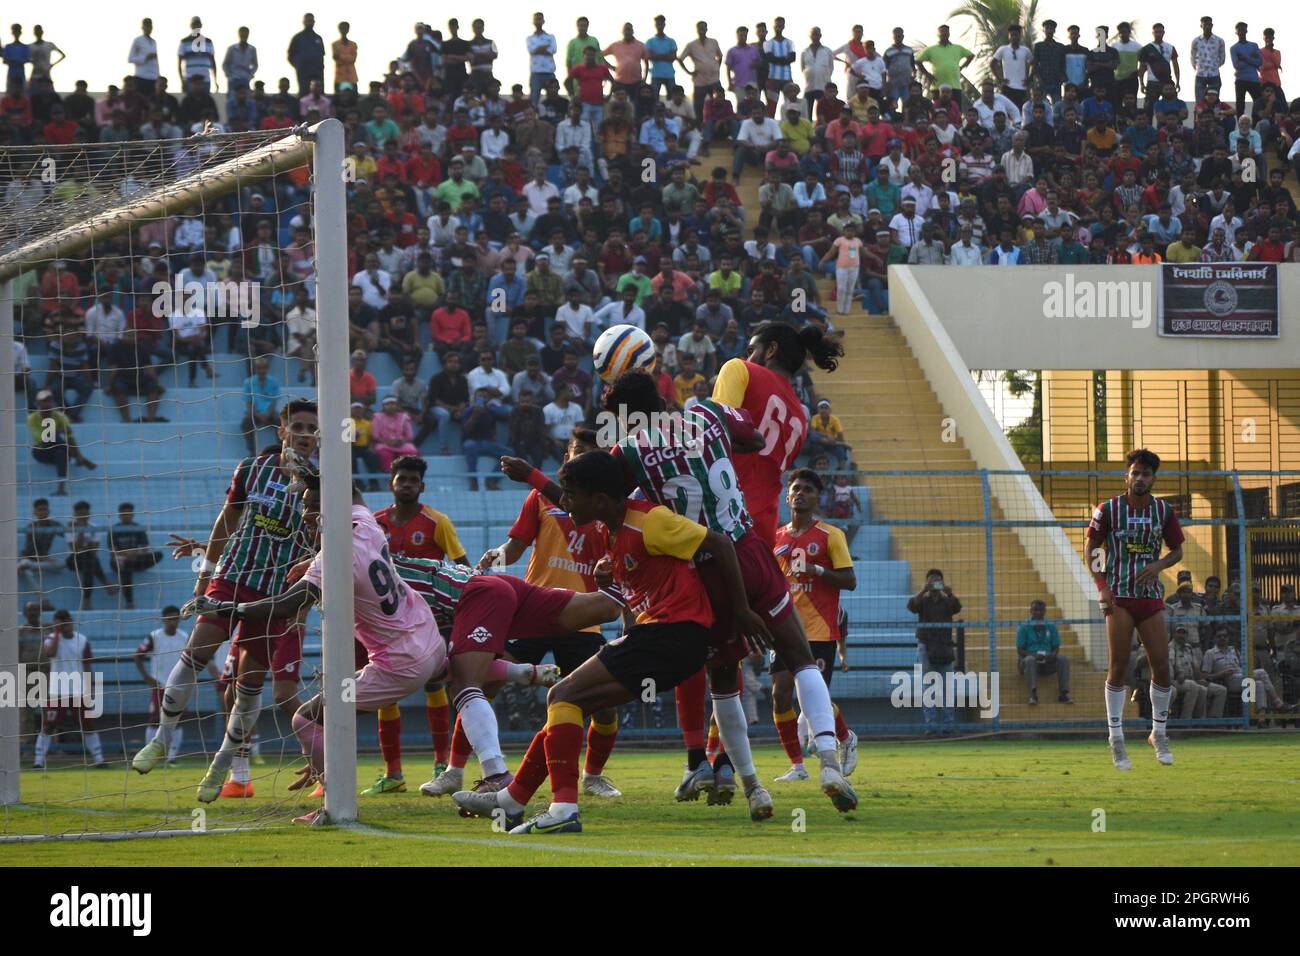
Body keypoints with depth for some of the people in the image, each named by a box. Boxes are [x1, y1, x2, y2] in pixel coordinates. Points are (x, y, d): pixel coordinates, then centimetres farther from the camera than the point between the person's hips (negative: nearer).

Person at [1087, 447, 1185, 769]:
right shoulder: (1108, 509, -2)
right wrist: (1101, 586, -8)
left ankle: (1159, 734, 17)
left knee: (1162, 667, -1)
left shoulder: (1164, 511, 6)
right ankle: (1117, 740, 1)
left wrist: (1159, 565, -7)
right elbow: (1092, 549, 4)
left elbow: (1177, 550, 14)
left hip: (1151, 596, 3)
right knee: (1119, 667, -6)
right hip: (1119, 597, -3)